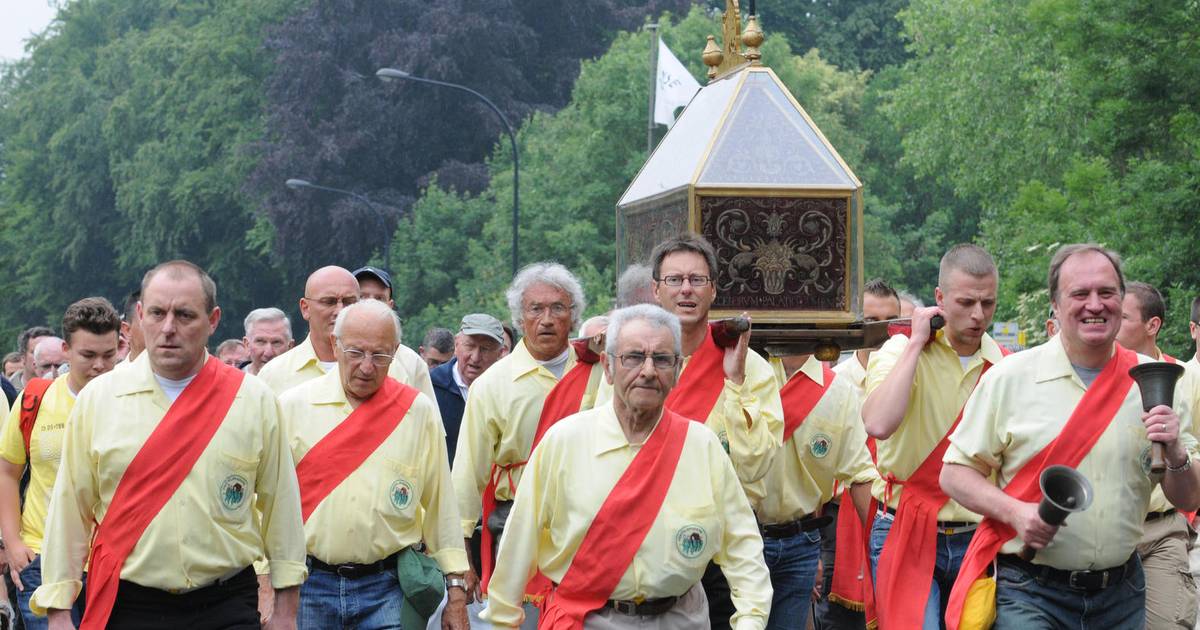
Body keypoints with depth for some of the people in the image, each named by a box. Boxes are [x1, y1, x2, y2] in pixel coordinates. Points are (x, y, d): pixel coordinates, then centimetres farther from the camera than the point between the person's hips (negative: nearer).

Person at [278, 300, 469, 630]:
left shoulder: (419, 412, 4)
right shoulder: (292, 406, 2)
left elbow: (441, 504, 6)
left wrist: (456, 589, 5)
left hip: (388, 589, 0)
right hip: (309, 583, 0)